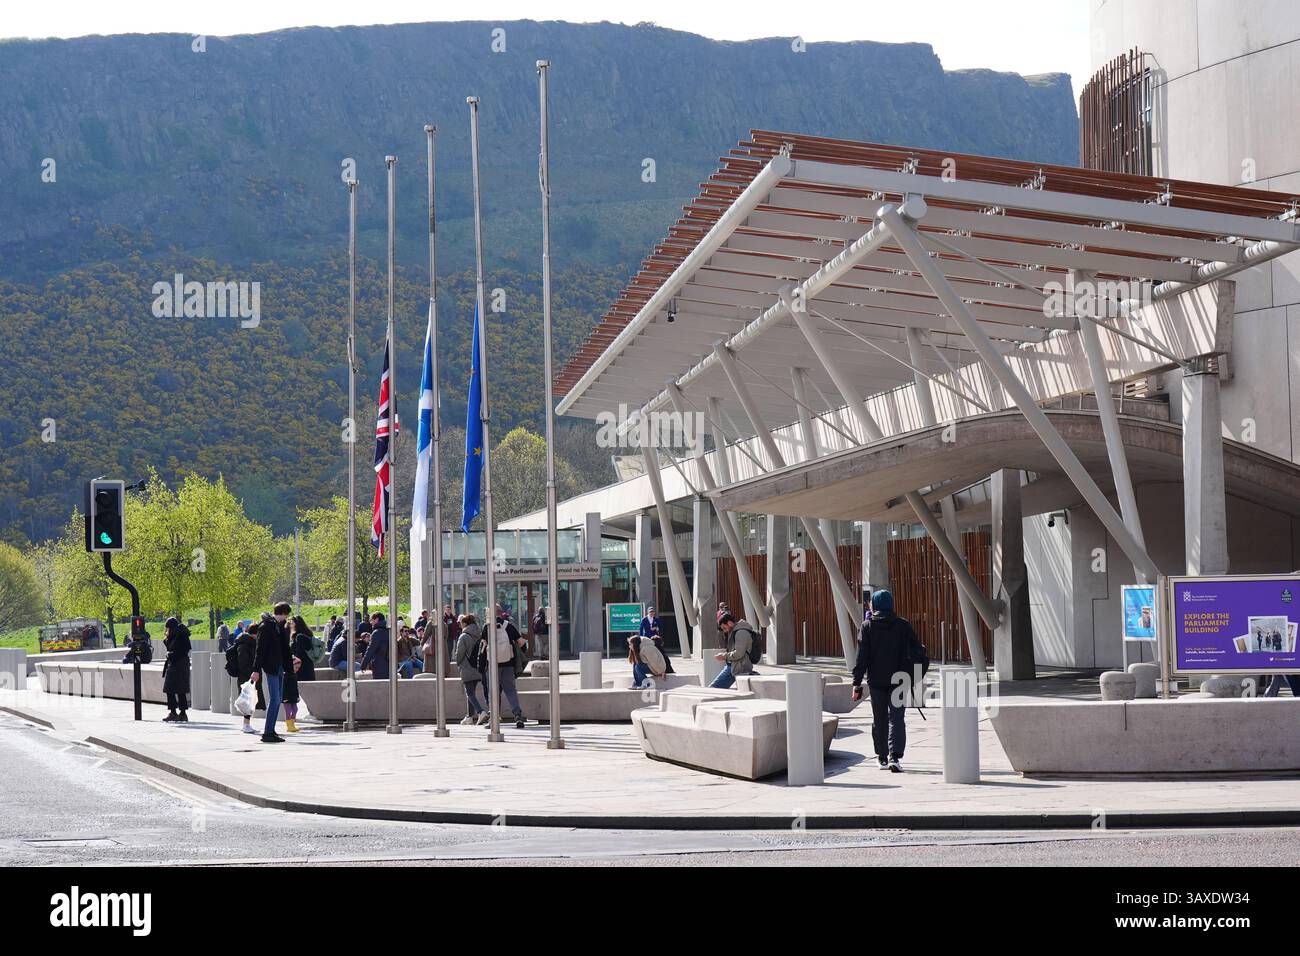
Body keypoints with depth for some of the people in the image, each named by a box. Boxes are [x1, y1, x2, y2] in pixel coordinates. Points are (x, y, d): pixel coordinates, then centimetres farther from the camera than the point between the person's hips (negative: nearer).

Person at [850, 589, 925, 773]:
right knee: (897, 719, -1)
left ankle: (882, 758, 20)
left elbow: (861, 657, -6)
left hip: (876, 681, 1)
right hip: (899, 680, 0)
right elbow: (917, 651, -4)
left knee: (879, 720, 14)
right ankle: (894, 756, -17)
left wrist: (857, 684, -5)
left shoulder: (867, 627, -3)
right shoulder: (903, 625, -2)